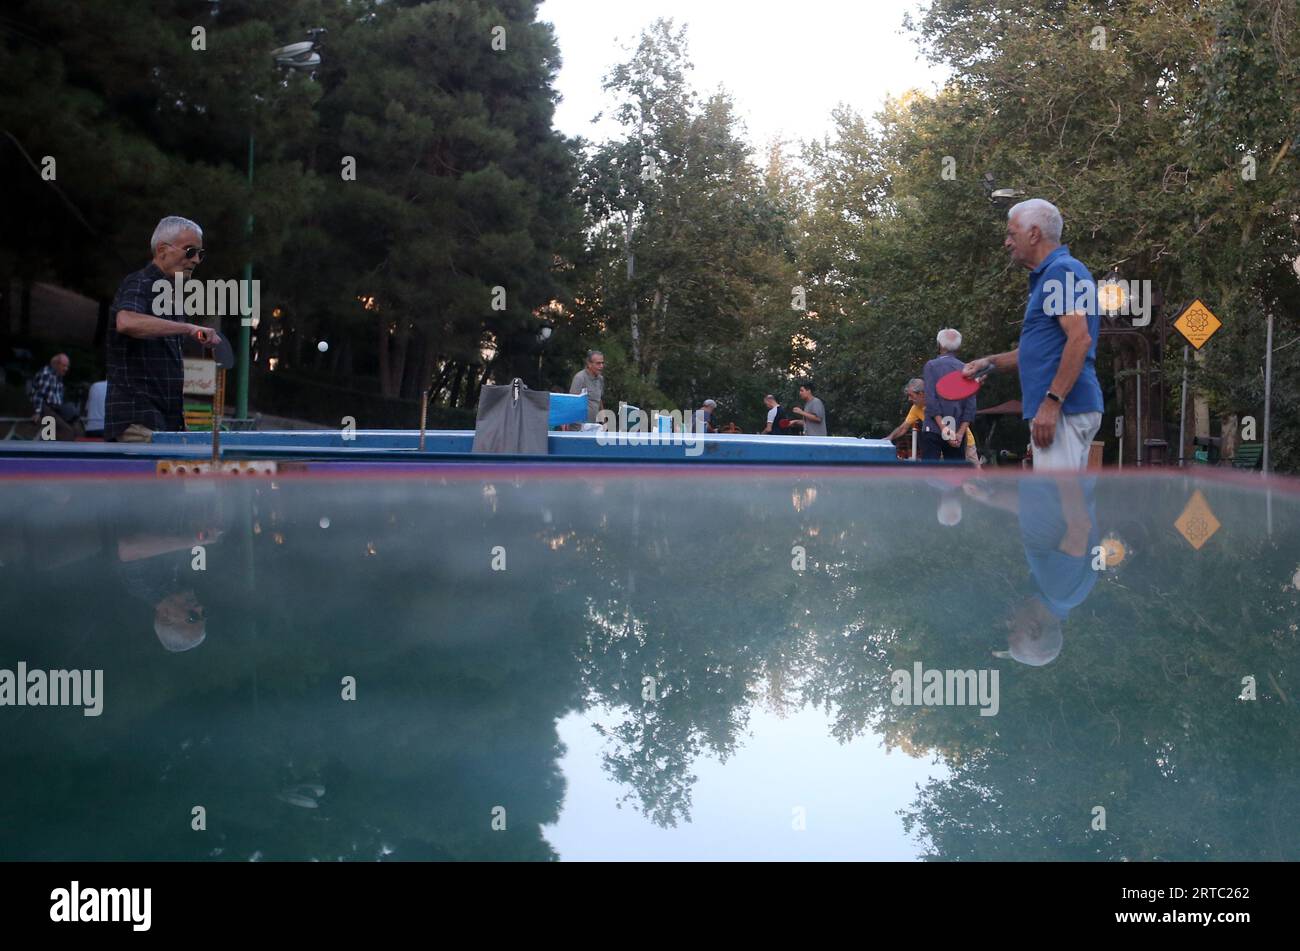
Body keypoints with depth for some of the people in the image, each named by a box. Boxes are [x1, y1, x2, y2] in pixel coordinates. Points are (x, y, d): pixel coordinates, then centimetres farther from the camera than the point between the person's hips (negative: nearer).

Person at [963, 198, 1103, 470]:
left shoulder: (1062, 271, -10)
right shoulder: (1047, 276, 23)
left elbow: (1080, 338, -21)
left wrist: (1052, 402, -24)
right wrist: (991, 362, 23)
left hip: (1063, 409, -11)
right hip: (1064, 408, 11)